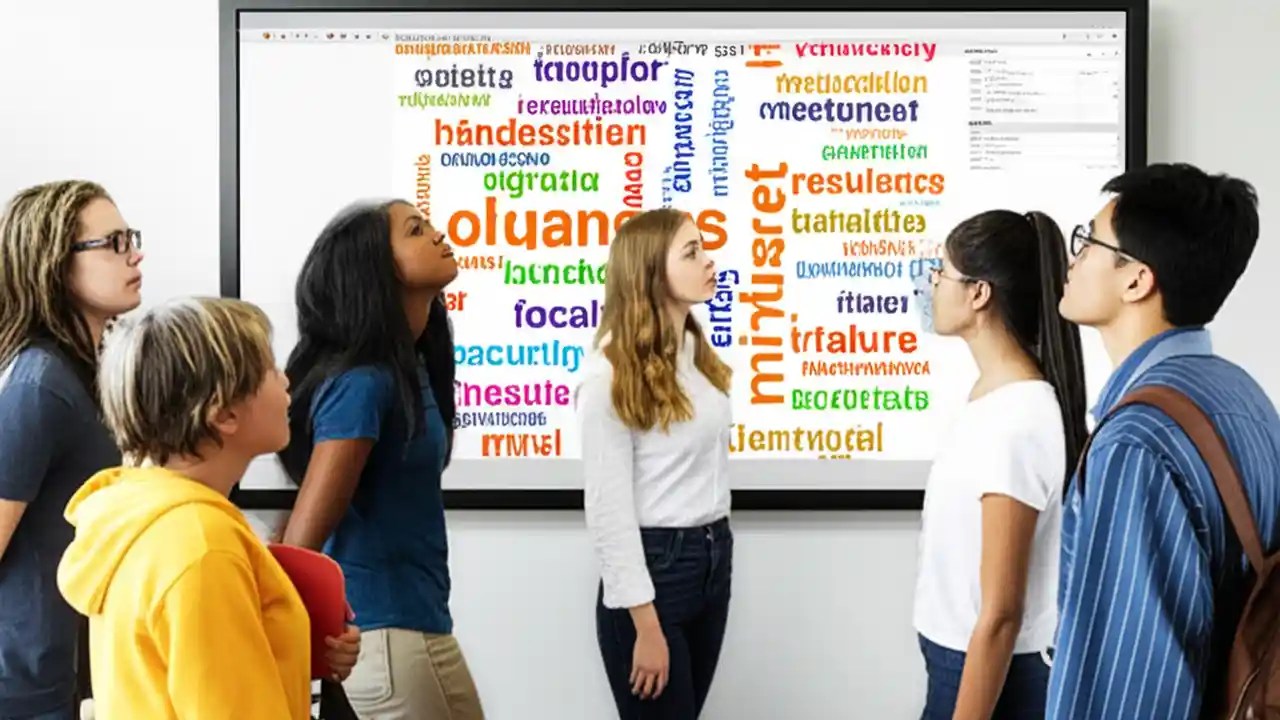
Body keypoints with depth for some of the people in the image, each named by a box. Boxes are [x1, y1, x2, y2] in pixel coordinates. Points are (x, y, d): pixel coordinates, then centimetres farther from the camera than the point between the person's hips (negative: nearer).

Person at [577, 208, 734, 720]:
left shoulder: (698, 354, 8)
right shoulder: (612, 374, -14)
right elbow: (608, 511, -15)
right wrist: (645, 625, -17)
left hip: (714, 559, 7)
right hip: (653, 565, -7)